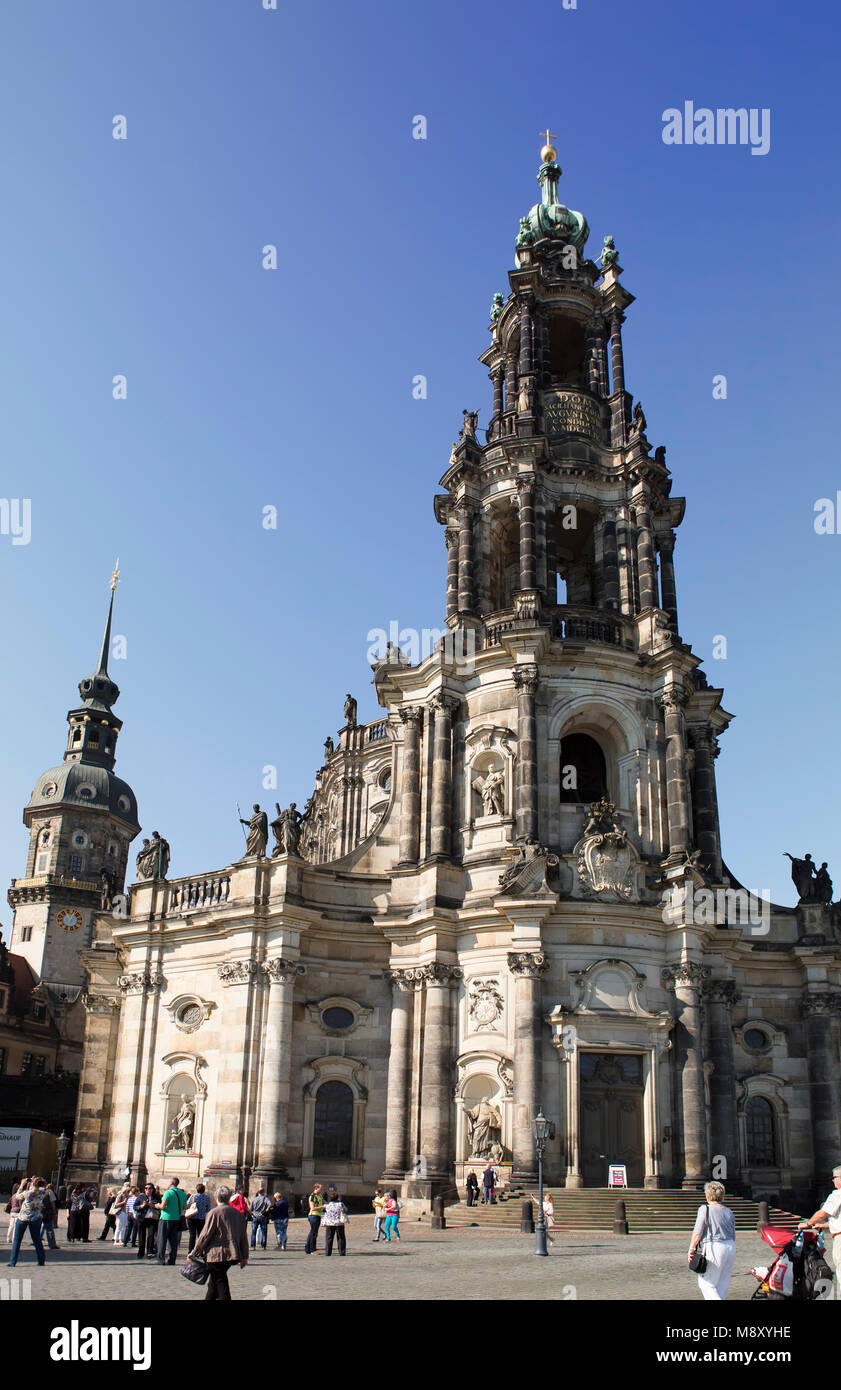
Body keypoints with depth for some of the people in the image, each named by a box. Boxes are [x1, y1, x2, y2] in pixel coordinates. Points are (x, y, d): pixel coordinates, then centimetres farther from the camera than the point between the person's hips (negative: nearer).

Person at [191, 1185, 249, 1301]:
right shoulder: (239, 1214, 8)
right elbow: (244, 1237, 12)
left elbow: (205, 1235, -9)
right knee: (214, 1282, 22)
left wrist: (195, 1252, 1)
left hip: (216, 1255, -6)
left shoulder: (214, 1213, -9)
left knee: (220, 1283, -1)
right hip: (233, 1255, 6)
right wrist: (244, 1257, 19)